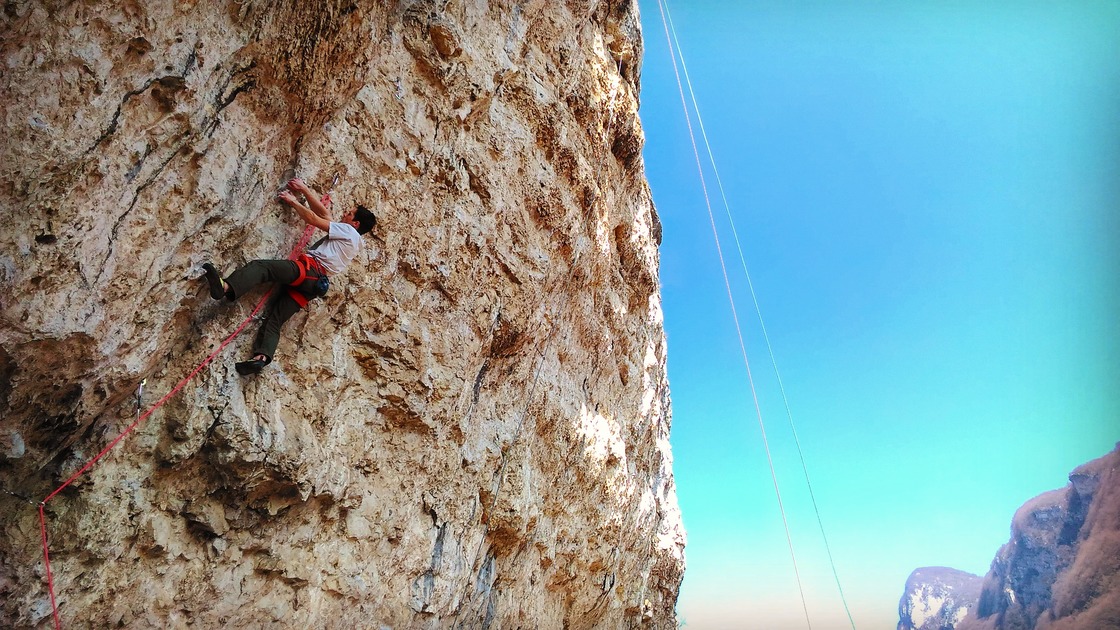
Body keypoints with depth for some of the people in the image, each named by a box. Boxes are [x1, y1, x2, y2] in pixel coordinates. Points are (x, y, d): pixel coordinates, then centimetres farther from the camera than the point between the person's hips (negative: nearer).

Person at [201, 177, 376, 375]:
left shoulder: (348, 232, 5)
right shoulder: (349, 238, 31)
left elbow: (313, 219, 2)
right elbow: (323, 212, 33)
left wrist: (293, 201, 15)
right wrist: (305, 189, 33)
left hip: (308, 269, -8)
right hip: (313, 283, 8)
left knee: (260, 266, -24)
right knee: (274, 319, -3)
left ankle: (225, 287, -47)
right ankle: (262, 356, -20)